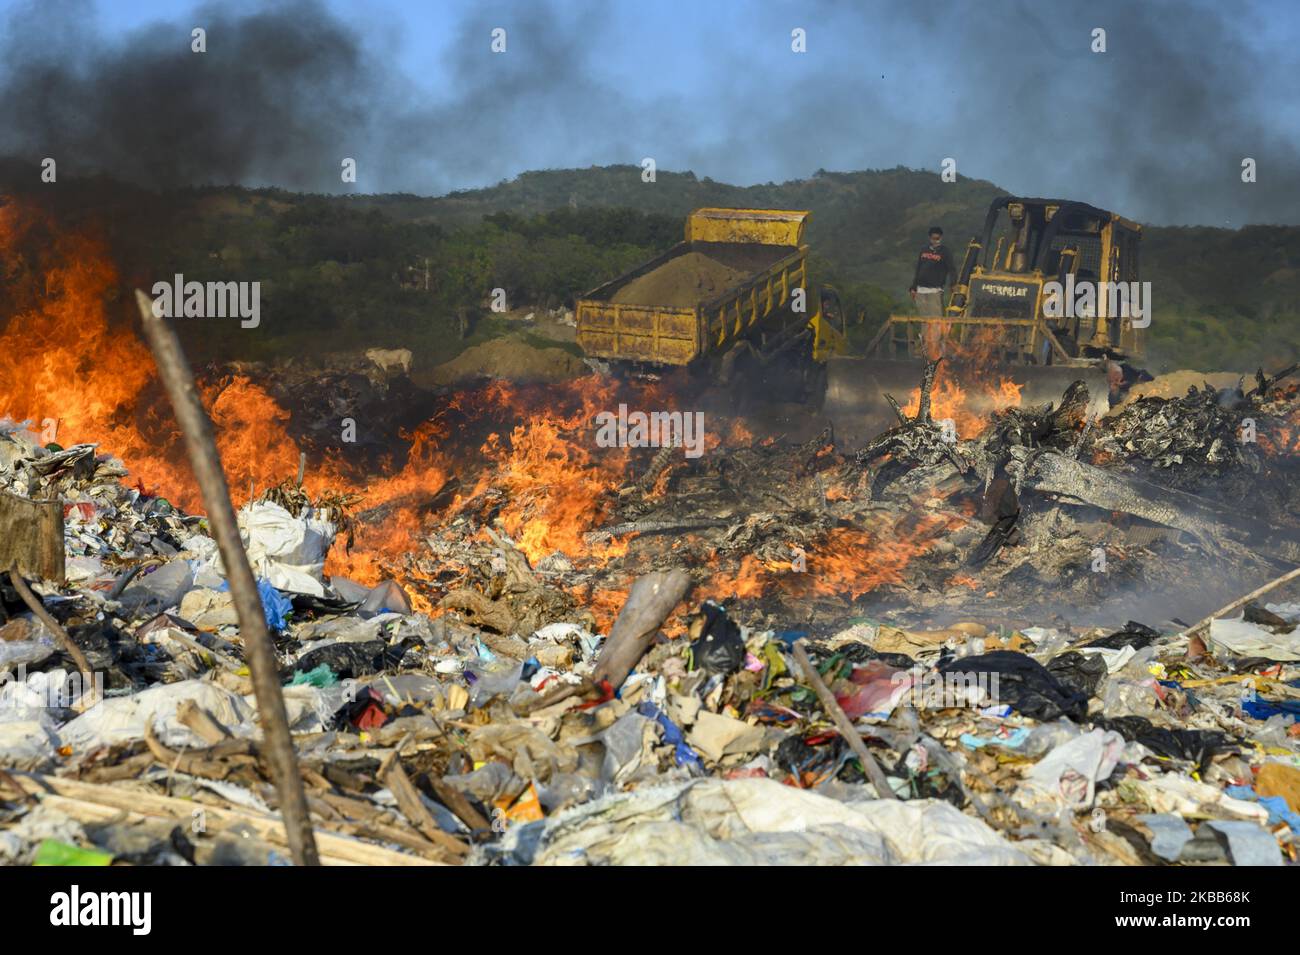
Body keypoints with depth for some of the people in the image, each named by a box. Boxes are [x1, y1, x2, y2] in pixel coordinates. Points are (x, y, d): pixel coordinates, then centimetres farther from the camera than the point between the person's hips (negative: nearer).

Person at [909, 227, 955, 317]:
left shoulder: (944, 251, 0)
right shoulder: (924, 251, 14)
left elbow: (951, 270, -5)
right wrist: (913, 288, 17)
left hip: (935, 291, -5)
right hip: (920, 290, 5)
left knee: (935, 317, -11)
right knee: (923, 317, 7)